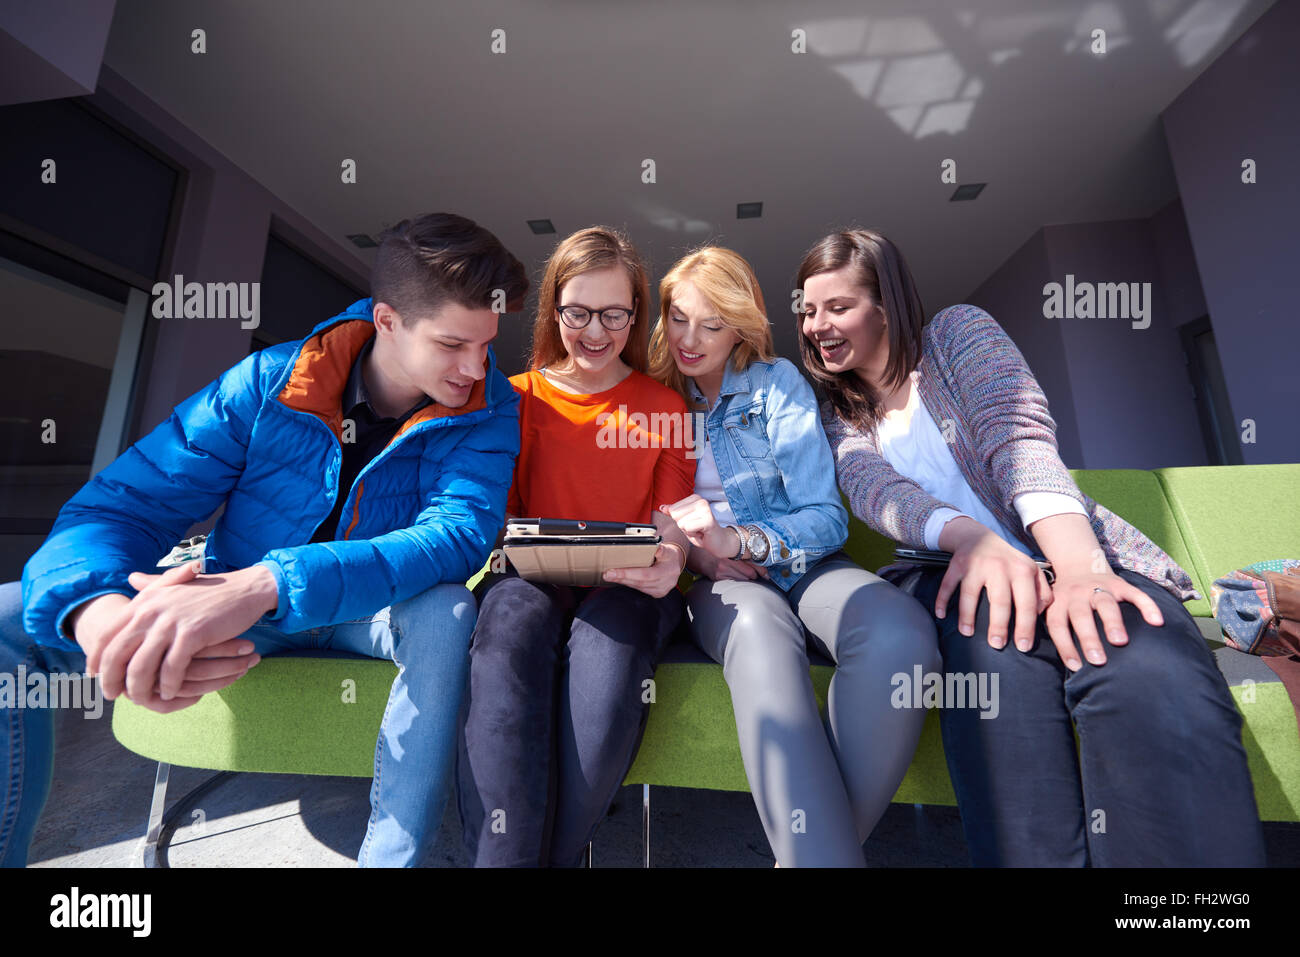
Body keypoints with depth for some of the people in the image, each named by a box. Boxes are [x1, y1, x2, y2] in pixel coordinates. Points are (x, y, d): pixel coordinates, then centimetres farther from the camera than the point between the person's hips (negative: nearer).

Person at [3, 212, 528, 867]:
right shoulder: (268, 382, -11)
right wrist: (95, 608, -36)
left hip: (374, 616, -1)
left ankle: (391, 856, -17)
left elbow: (461, 532, -30)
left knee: (447, 611, -34)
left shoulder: (484, 410, -14)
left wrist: (268, 583, -41)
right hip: (233, 612, 2)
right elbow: (120, 507, -12)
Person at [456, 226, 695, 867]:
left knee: (610, 634, -35)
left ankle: (557, 853, -18)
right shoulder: (518, 398, 15)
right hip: (531, 579, 1)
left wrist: (670, 560, -16)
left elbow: (672, 524, 8)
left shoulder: (664, 407, 13)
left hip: (626, 589, 0)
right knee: (513, 620, -34)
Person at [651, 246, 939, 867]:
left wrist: (738, 538, -21)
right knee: (759, 630, -38)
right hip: (714, 583, 0)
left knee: (901, 633, -33)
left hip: (799, 566, 1)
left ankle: (820, 842, -16)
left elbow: (826, 519, -4)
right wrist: (689, 549, -8)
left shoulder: (778, 382, 4)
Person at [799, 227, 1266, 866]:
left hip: (1069, 557, 0)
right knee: (994, 641, -35)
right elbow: (874, 491, -7)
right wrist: (969, 537, -29)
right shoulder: (839, 416, 14)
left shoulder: (956, 332, 9)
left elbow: (1017, 436, -10)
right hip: (954, 577, 1)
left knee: (1151, 676, -33)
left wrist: (1079, 563, -27)